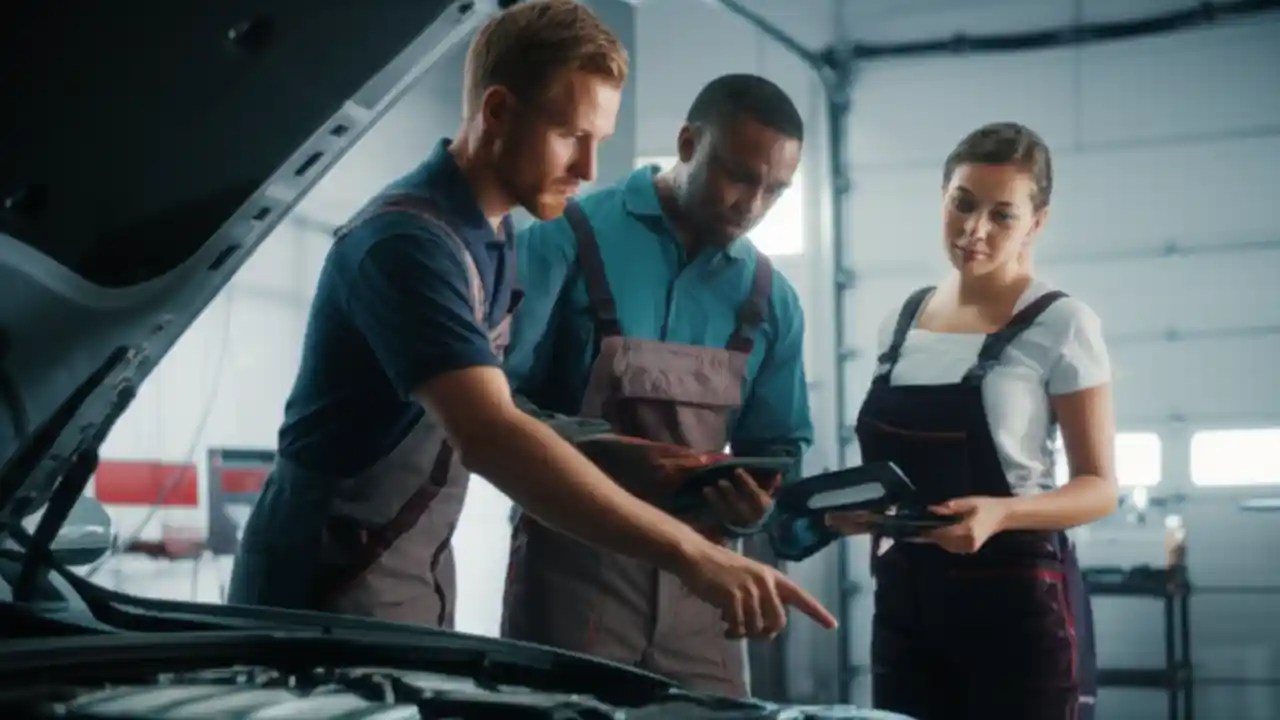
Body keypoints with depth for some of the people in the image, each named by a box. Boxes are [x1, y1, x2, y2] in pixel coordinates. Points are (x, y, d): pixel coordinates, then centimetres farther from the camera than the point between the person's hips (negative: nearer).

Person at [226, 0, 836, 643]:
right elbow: (489, 437, -37)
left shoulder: (493, 237, 8)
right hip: (330, 588, -9)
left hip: (417, 582, 9)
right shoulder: (407, 243, -23)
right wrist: (690, 555, -43)